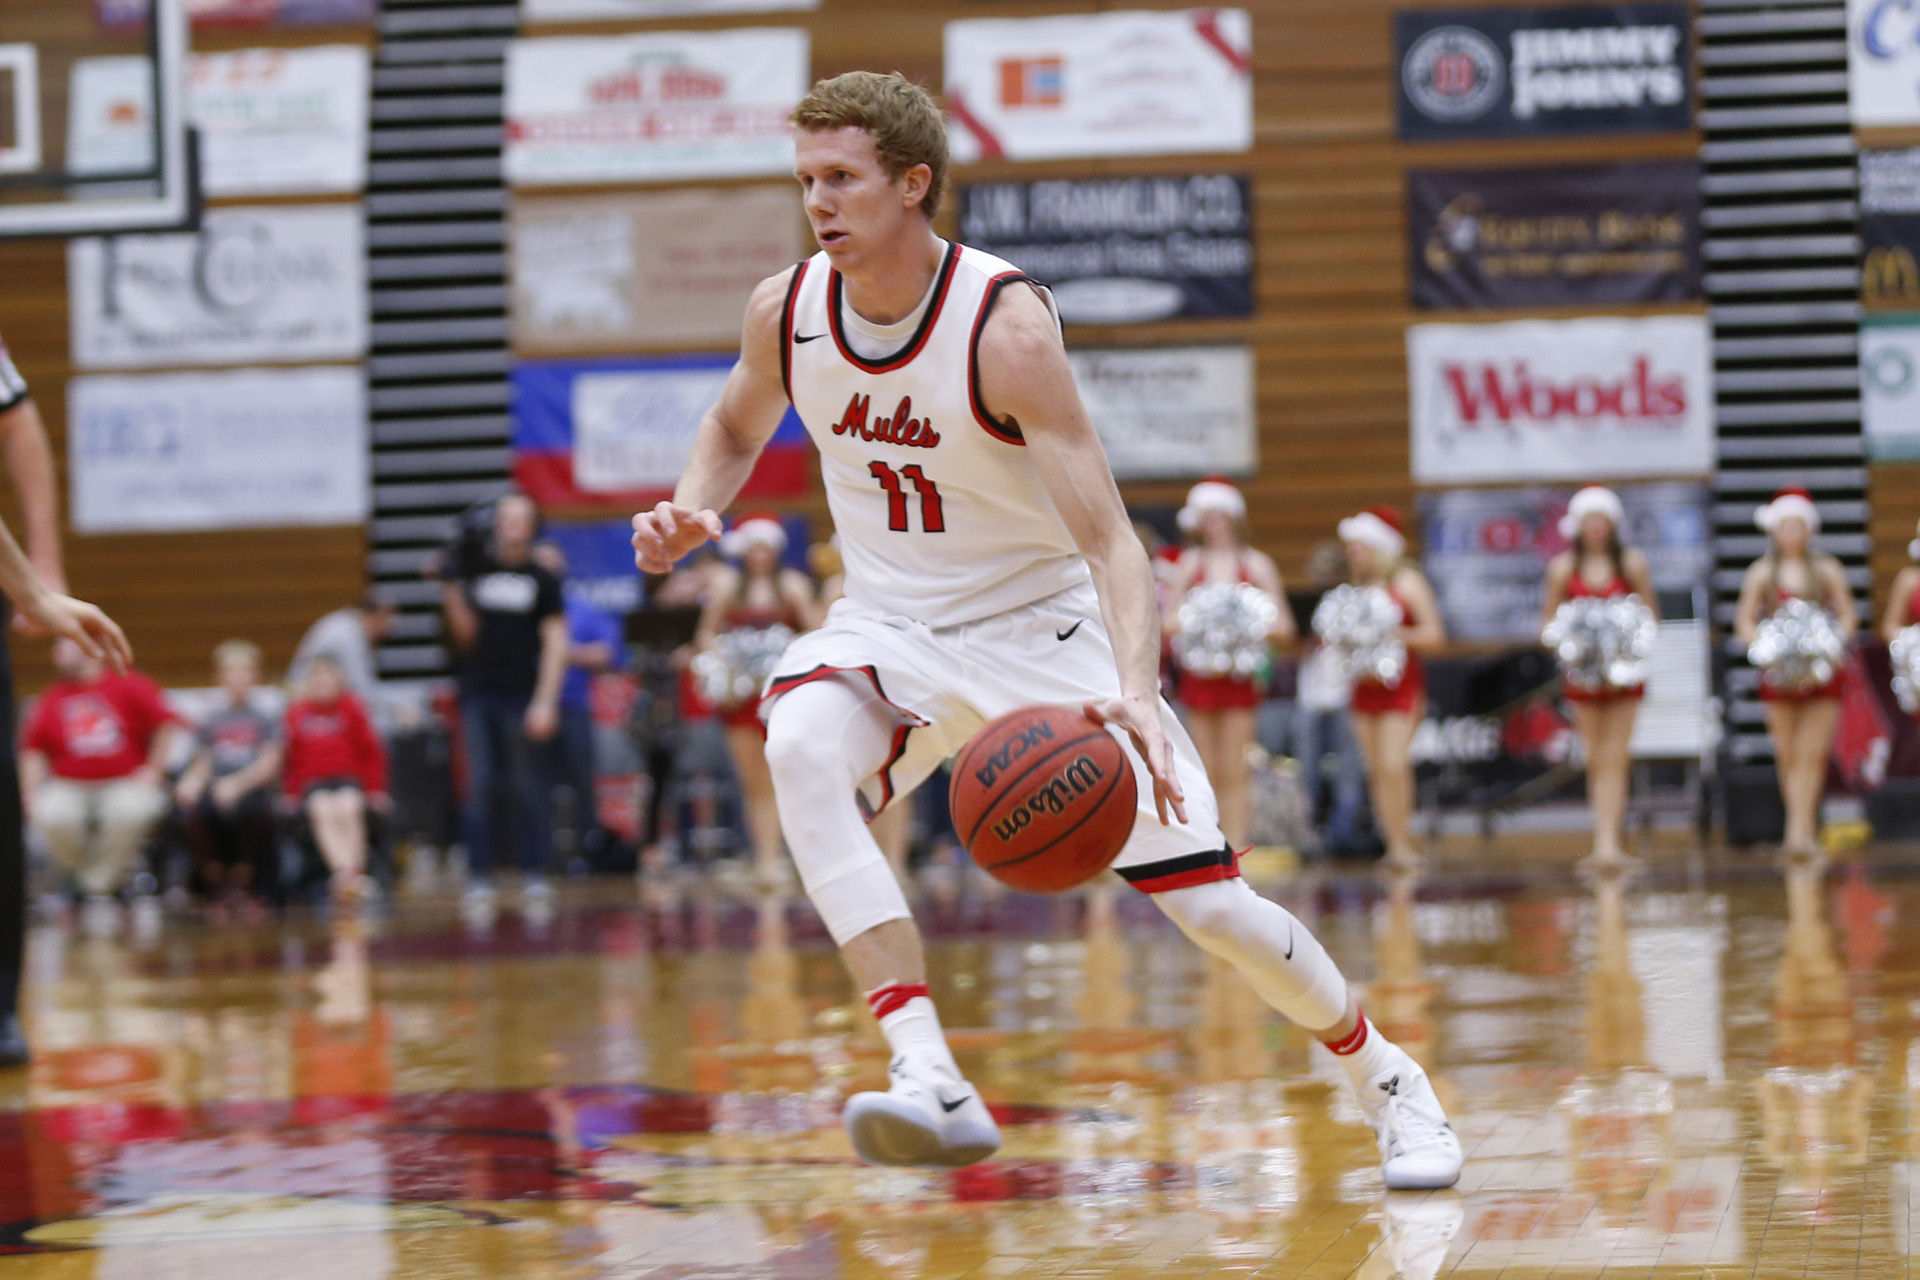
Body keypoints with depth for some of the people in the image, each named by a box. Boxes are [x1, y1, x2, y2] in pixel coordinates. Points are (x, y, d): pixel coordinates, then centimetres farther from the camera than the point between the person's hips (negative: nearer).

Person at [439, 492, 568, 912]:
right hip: (478, 692, 2)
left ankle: (534, 874, 9)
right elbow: (467, 635, 11)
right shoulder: (475, 572, 10)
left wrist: (545, 702, -8)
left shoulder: (542, 580, 3)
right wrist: (452, 594, -3)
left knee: (529, 786, 0)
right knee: (478, 785, -1)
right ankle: (480, 877, 0)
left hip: (521, 695, -2)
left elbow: (555, 644, 0)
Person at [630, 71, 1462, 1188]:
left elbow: (1109, 538, -28)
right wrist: (690, 515, -8)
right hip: (893, 624, 3)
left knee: (1209, 904, -6)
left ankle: (1386, 1078, 24)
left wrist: (1132, 691, -46)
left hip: (1046, 623, -3)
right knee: (800, 744, -33)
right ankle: (933, 1085, -39)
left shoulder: (1006, 324, -24)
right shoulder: (787, 311, -9)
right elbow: (736, 431, 15)